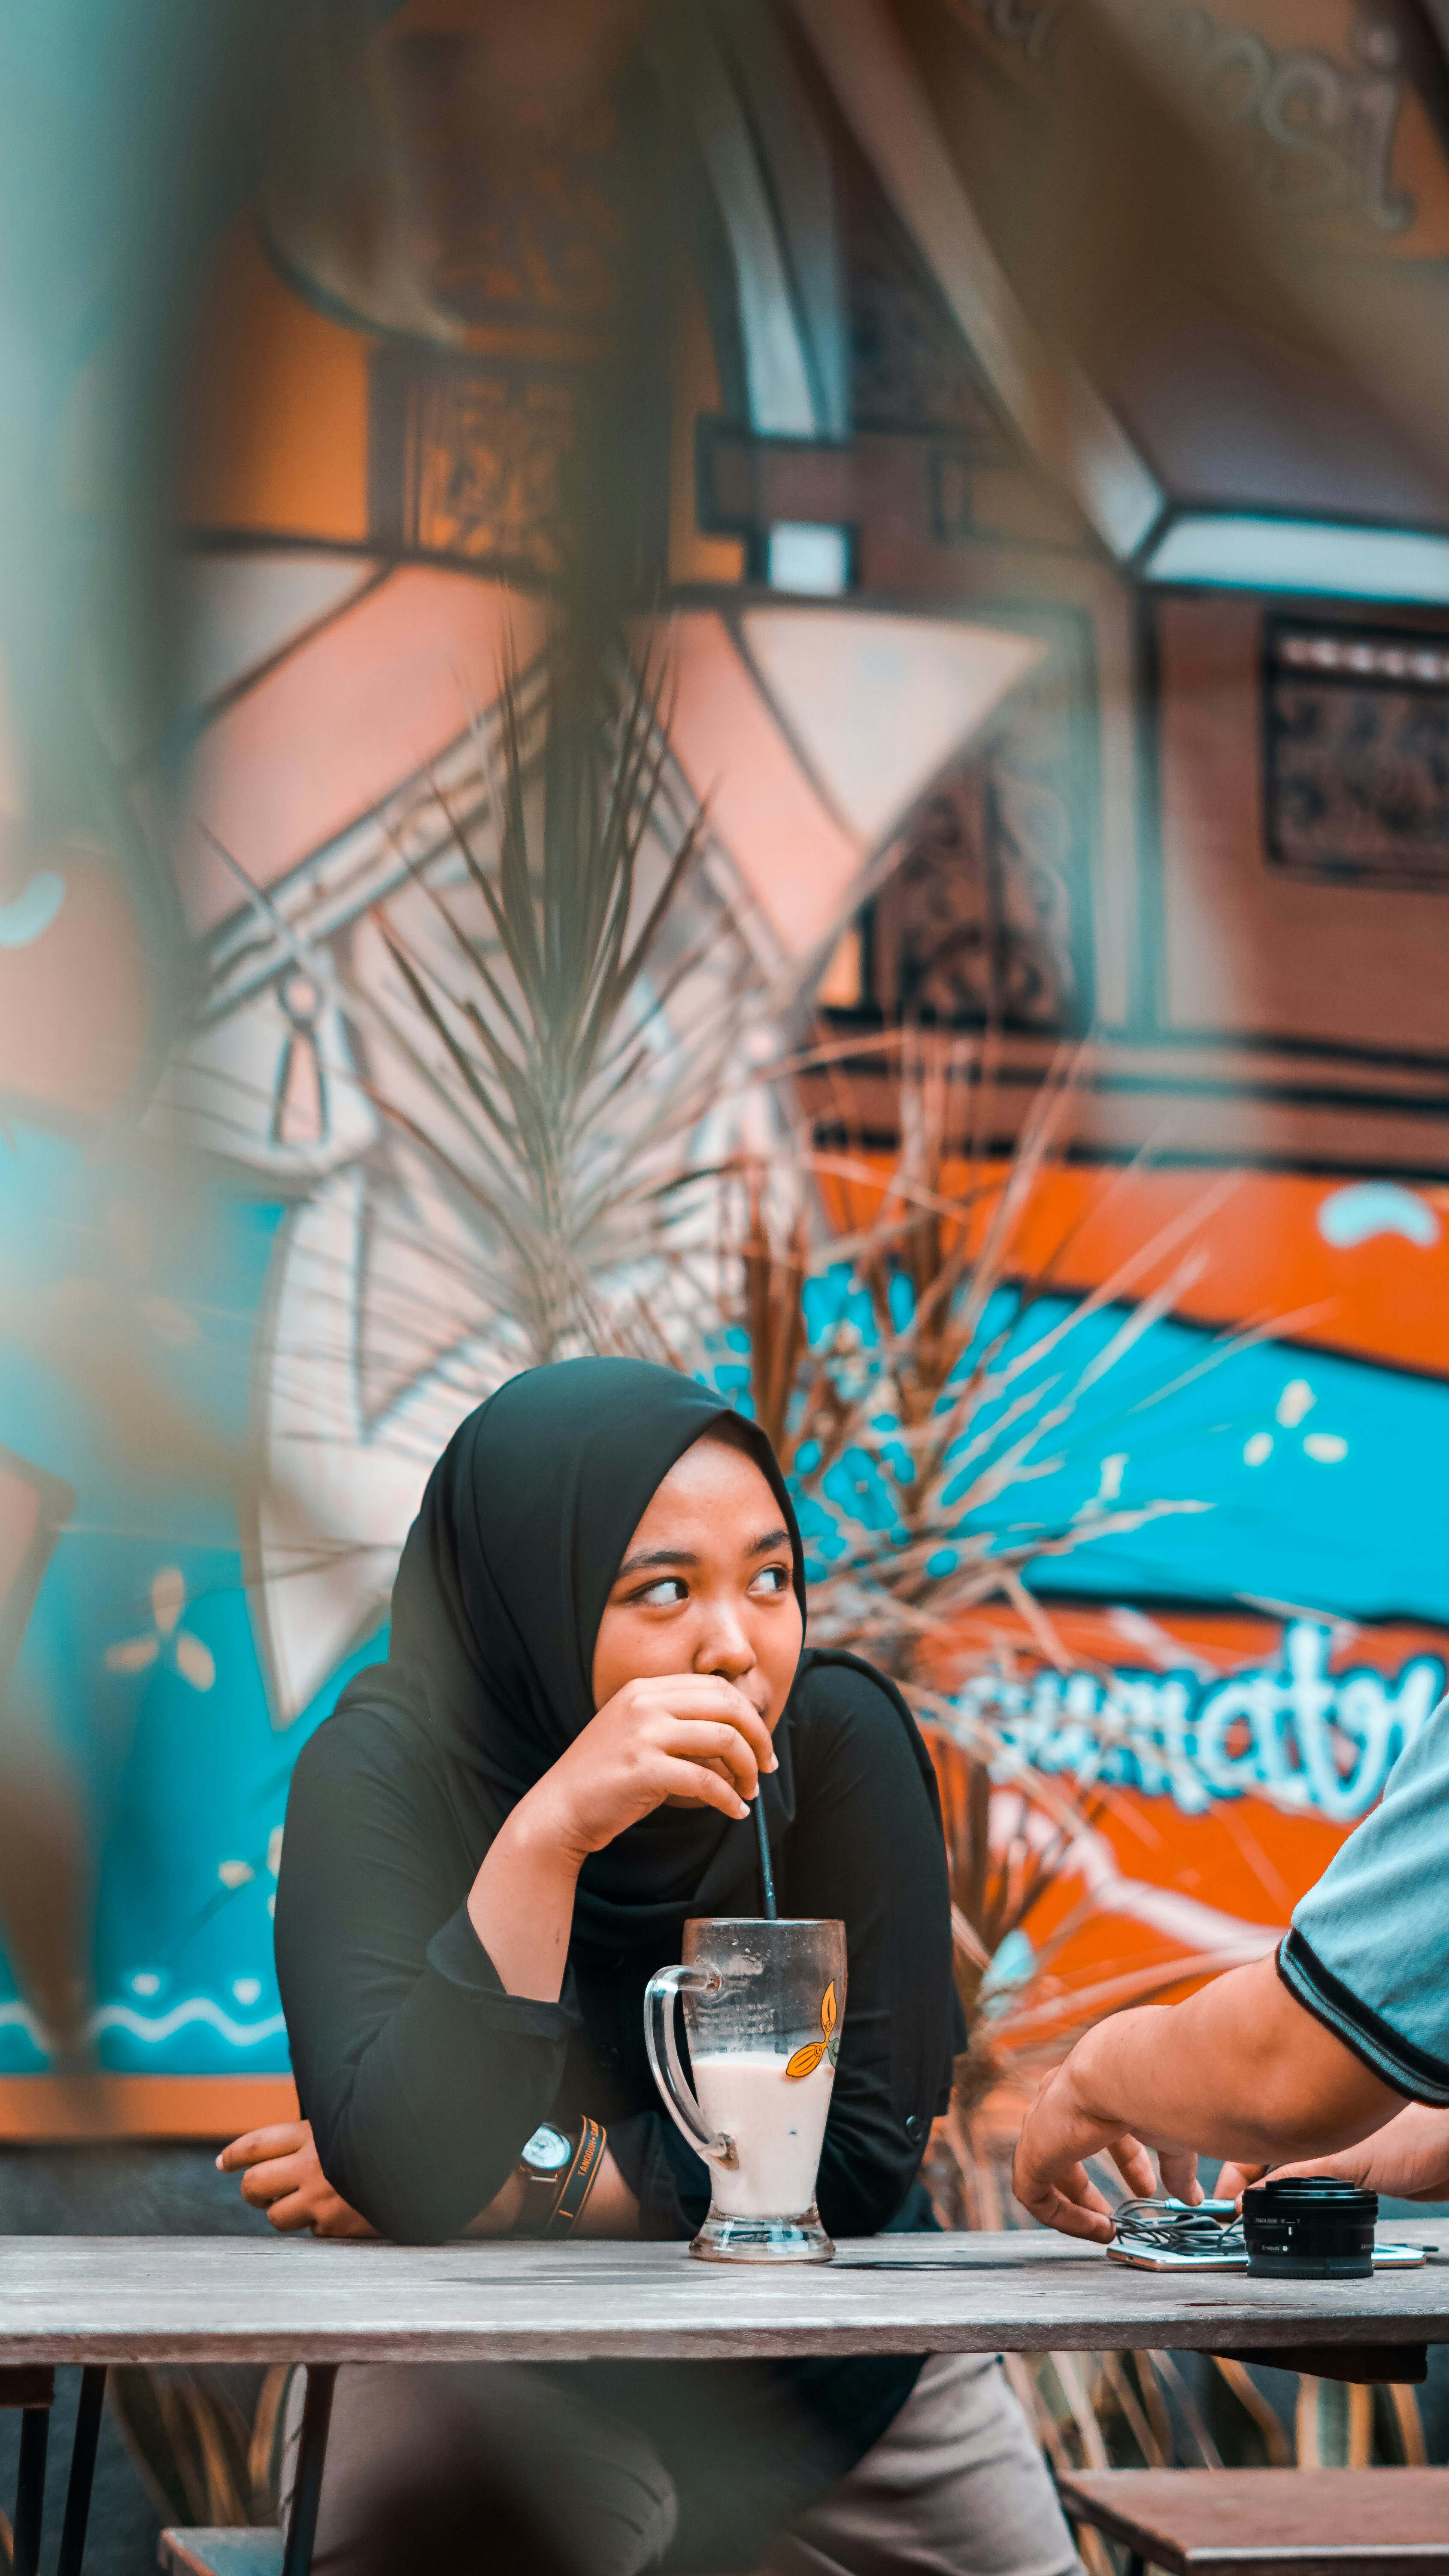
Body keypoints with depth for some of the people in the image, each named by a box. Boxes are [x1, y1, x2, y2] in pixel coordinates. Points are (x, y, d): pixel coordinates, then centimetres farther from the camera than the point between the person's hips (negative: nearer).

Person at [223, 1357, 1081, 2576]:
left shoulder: (842, 1735, -16)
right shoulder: (385, 1771, -20)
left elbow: (868, 2142, -14)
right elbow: (400, 2180, -31)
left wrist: (514, 2186, -17)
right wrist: (547, 1833, -39)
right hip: (512, 2366, -2)